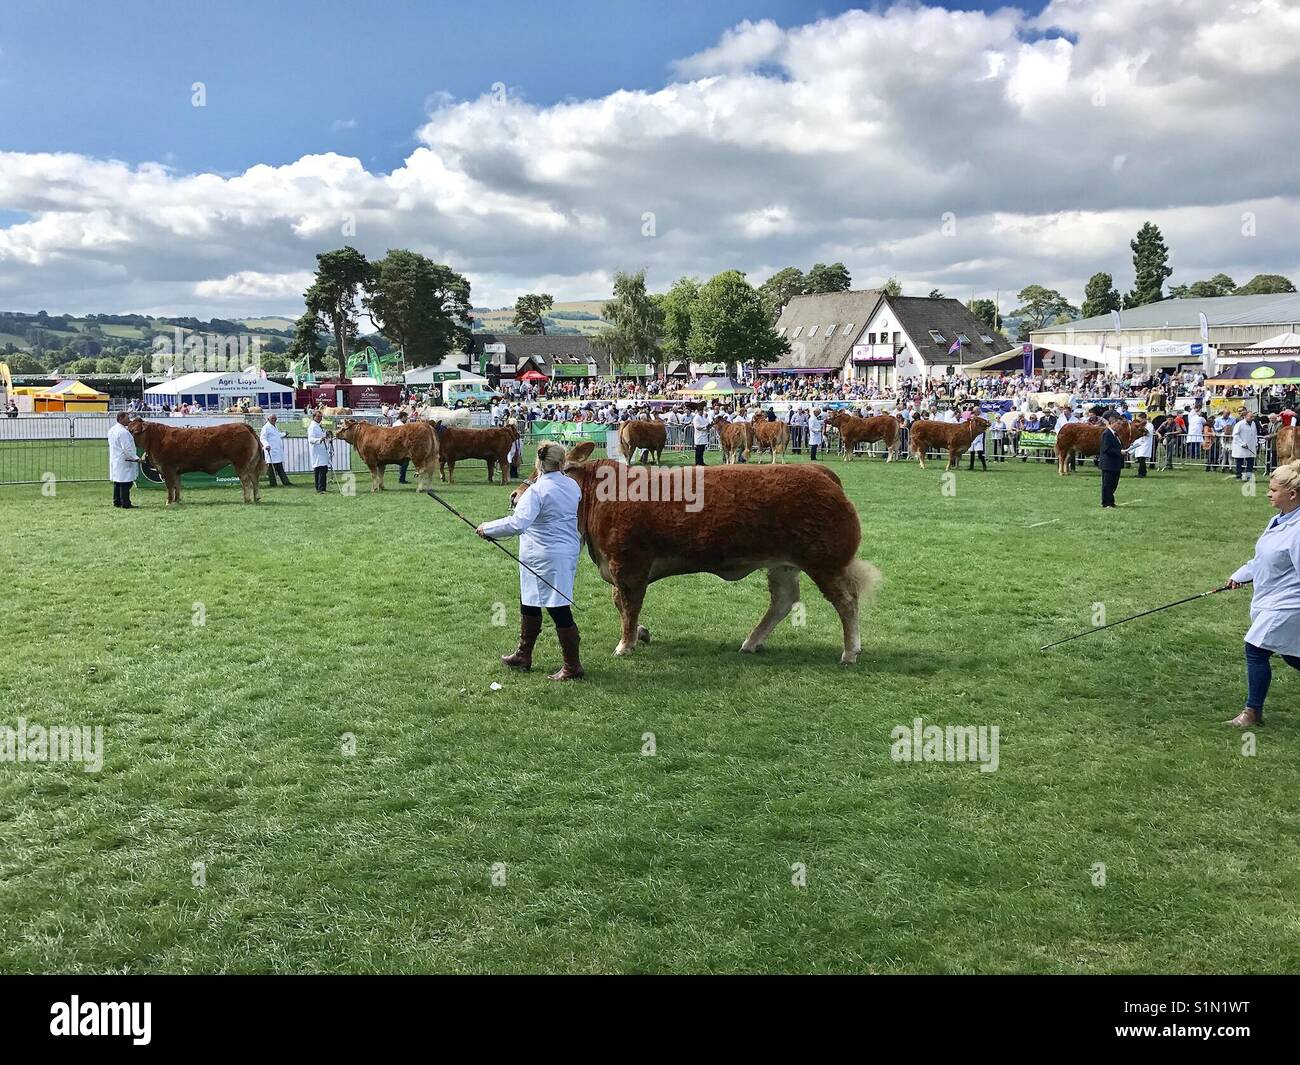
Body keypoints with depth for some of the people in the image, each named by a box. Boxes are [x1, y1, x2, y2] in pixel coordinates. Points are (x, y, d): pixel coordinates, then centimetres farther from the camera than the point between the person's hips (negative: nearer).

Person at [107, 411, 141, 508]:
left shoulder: (112, 430, 12)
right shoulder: (123, 432, -19)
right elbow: (127, 448, -22)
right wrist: (136, 458, -17)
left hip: (115, 460, 10)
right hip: (124, 461, -10)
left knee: (117, 482, 15)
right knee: (125, 483, -7)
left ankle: (117, 502, 21)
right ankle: (125, 504, -6)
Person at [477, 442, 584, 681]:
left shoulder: (537, 491, -18)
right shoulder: (572, 486, 4)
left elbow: (517, 523, -30)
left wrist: (488, 528, -17)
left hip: (543, 557, -8)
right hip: (568, 551, 8)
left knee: (559, 609, -2)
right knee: (529, 603, 21)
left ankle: (572, 667, 5)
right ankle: (523, 656, 33)